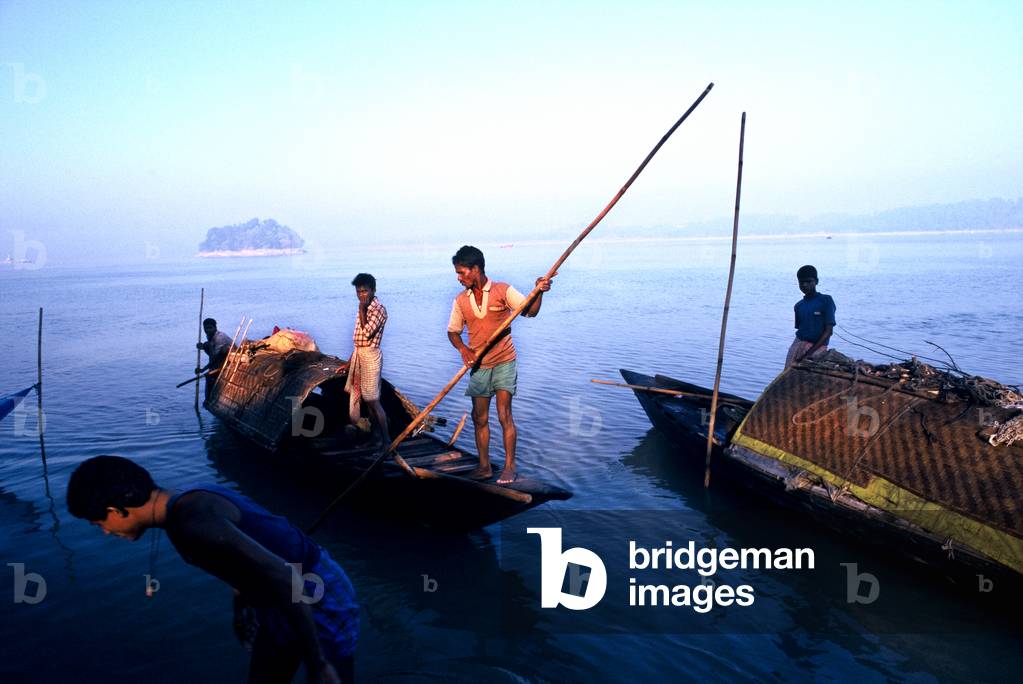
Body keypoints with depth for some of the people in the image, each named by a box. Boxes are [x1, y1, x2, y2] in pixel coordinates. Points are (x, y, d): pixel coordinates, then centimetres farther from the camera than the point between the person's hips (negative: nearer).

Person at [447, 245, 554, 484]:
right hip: (478, 365, 4)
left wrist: (539, 292, -29)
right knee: (479, 418, 8)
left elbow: (530, 312, -11)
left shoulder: (502, 290, -7)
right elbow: (453, 331, 10)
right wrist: (463, 349, -9)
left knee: (504, 415, -7)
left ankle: (509, 467, 3)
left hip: (504, 363, -4)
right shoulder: (461, 301, 4)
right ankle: (484, 466, 20)